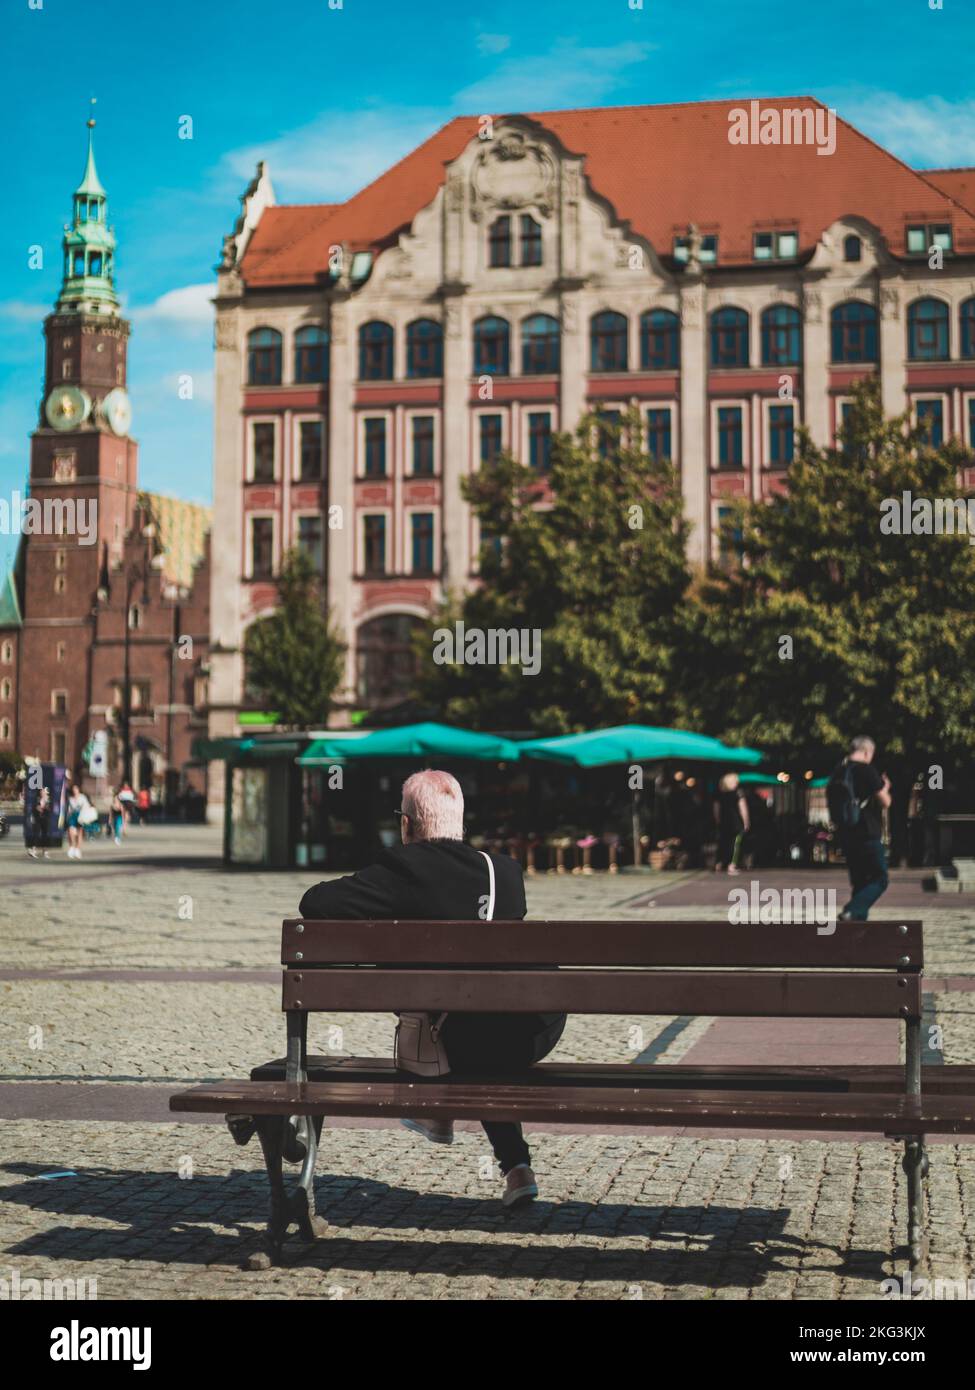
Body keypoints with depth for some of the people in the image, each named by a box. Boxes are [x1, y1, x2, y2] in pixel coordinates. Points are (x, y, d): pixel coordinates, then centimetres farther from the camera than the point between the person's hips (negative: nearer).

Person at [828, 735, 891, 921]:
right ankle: (851, 912, -20)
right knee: (879, 879, -2)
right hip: (868, 836, -7)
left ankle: (859, 920, 11)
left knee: (858, 882, 14)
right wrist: (885, 789, 10)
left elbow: (830, 804, 18)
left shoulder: (836, 773, 10)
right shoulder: (866, 771, -12)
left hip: (846, 836, 7)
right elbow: (885, 801, -9)